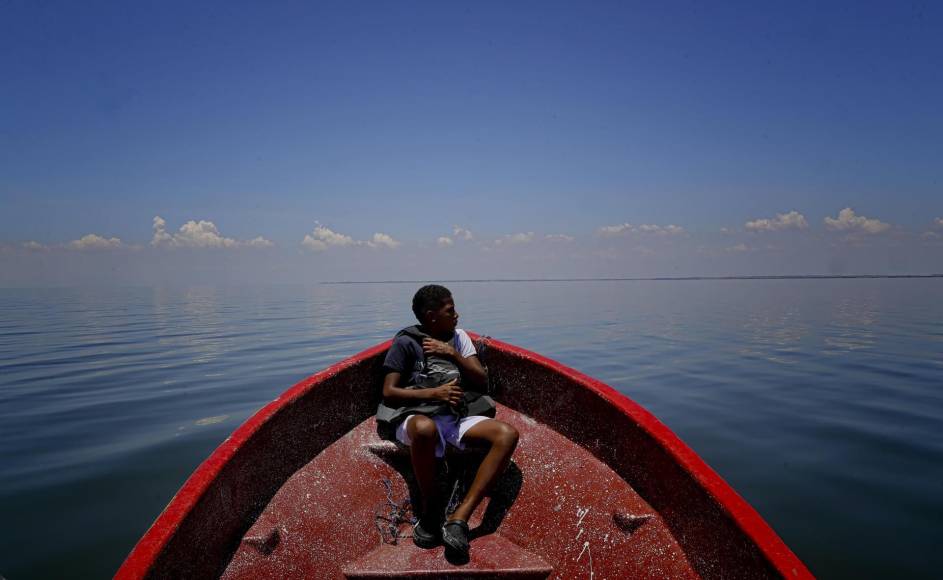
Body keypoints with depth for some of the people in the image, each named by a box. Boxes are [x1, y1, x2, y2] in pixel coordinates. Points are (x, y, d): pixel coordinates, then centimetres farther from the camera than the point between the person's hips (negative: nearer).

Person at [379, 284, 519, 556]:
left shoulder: (459, 336, 16)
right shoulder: (406, 343, 1)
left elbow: (482, 383, 11)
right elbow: (389, 392, -5)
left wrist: (453, 354, -3)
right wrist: (434, 393, -15)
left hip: (457, 418, 5)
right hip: (417, 417, -5)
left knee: (507, 434, -22)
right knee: (425, 428, -42)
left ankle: (459, 517, -27)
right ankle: (430, 510, -15)